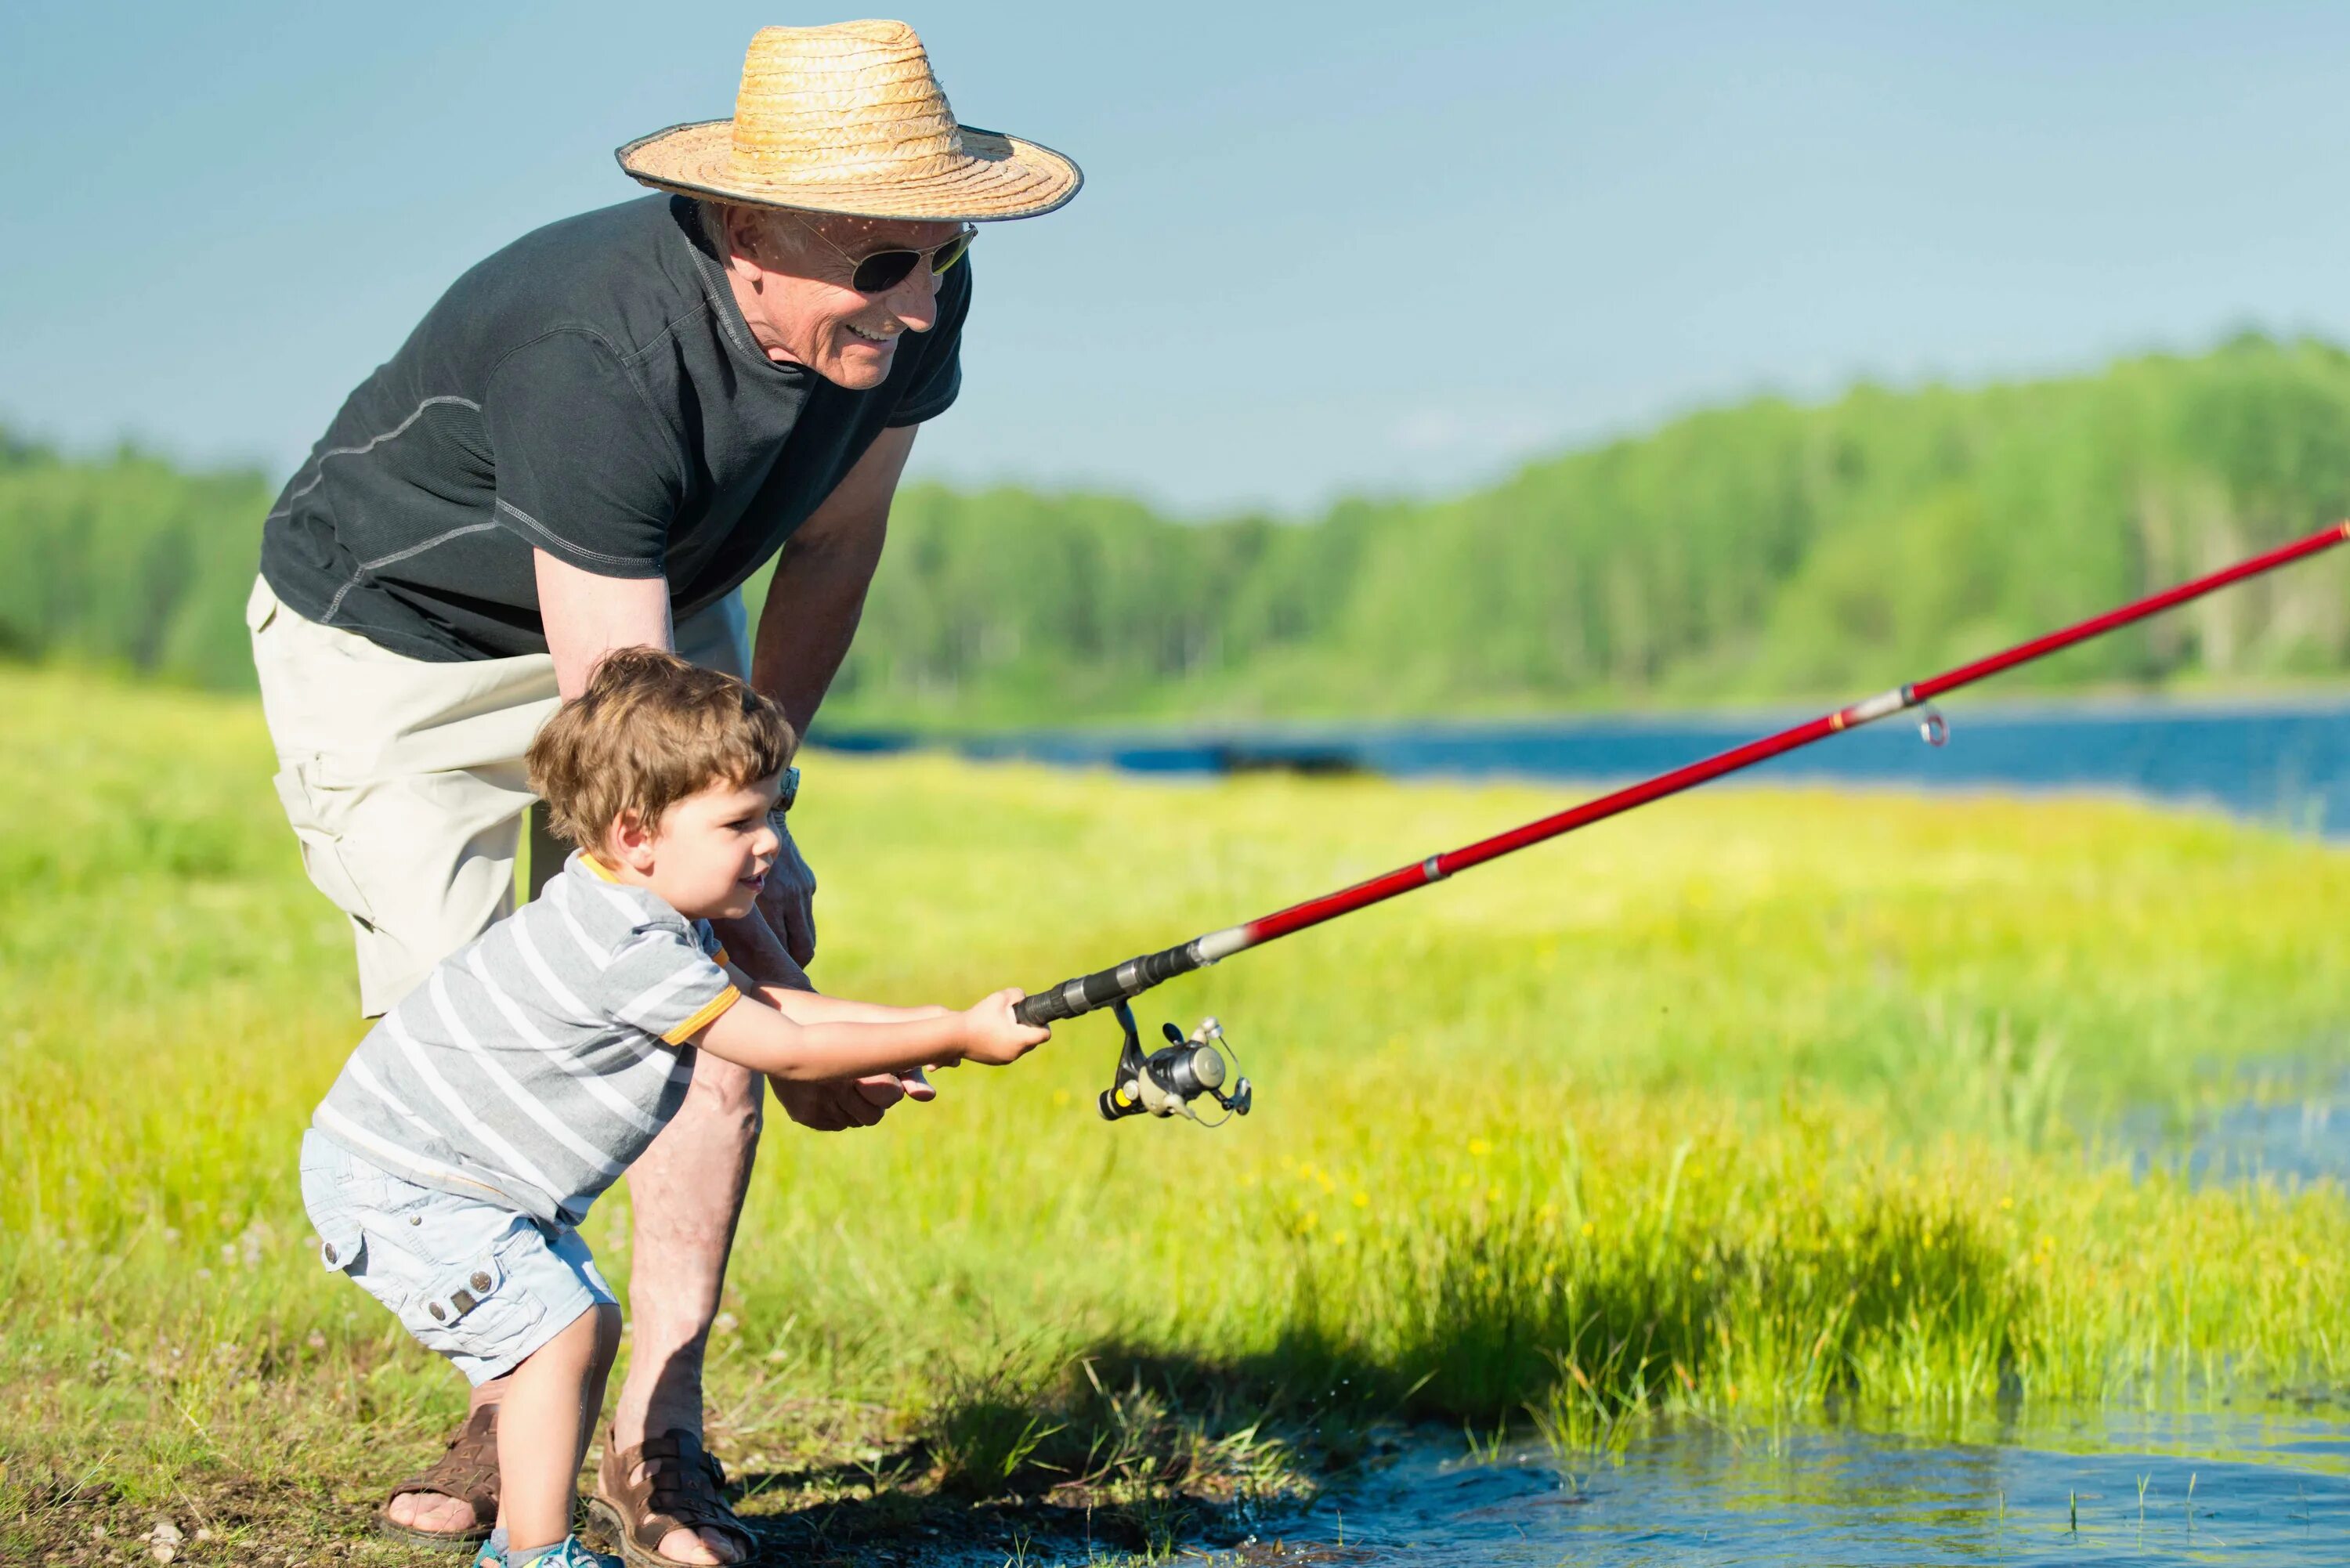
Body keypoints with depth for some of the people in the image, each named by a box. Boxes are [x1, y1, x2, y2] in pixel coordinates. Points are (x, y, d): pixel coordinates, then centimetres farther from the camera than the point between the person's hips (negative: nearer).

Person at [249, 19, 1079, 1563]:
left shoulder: (906, 306, -23)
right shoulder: (597, 362, -42)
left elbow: (832, 549, -3)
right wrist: (788, 1004, -41)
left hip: (653, 607, 5)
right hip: (393, 628, -5)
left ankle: (659, 1431, -3)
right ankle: (514, 1409, 10)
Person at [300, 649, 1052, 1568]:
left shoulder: (651, 918, 5)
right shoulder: (632, 955, -28)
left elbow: (760, 1004, 12)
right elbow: (787, 1052, -23)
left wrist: (916, 1026, 2)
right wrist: (958, 1037, -17)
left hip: (465, 1174, 10)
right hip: (396, 1180, -10)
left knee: (588, 1327, 11)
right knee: (553, 1331, -17)